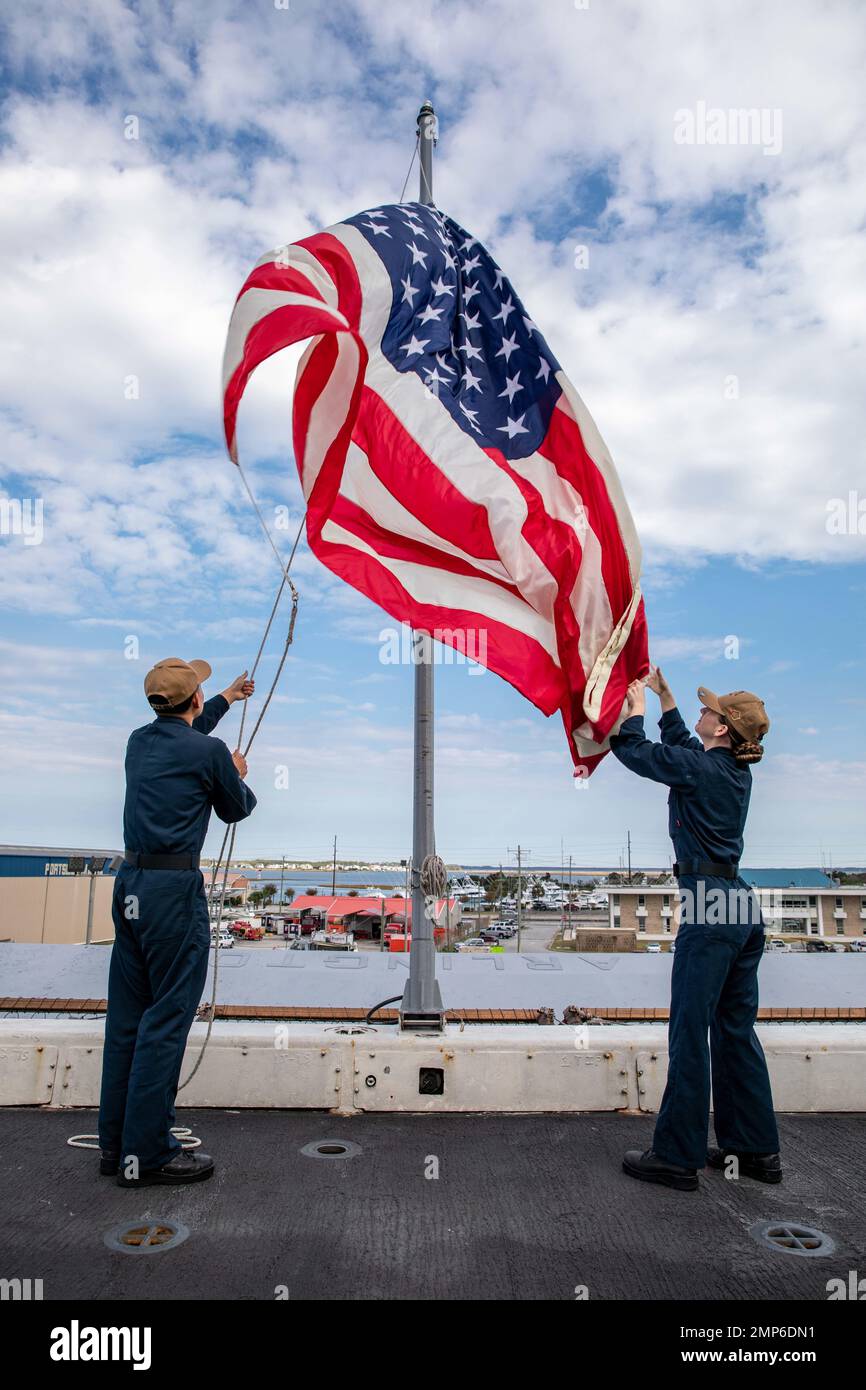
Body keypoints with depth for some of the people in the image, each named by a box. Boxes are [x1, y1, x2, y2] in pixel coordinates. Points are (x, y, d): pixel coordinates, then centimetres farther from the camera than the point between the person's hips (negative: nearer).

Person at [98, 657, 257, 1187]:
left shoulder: (140, 741, 11)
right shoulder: (209, 752, -10)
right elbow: (236, 809, 6)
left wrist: (228, 698, 49)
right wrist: (239, 775, 28)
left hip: (130, 883, 8)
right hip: (174, 888, -8)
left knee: (127, 1016, 13)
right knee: (167, 1018, -1)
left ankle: (116, 1143, 24)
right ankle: (147, 1154, 6)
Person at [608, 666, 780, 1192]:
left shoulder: (701, 769, -13)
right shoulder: (737, 771, 12)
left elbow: (633, 751, -4)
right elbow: (683, 745, 29)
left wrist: (638, 709, 12)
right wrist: (665, 699, 32)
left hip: (710, 907, -9)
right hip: (743, 911, 9)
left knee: (690, 1032, -2)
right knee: (736, 1030, 16)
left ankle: (677, 1157, 7)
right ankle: (757, 1149, 25)